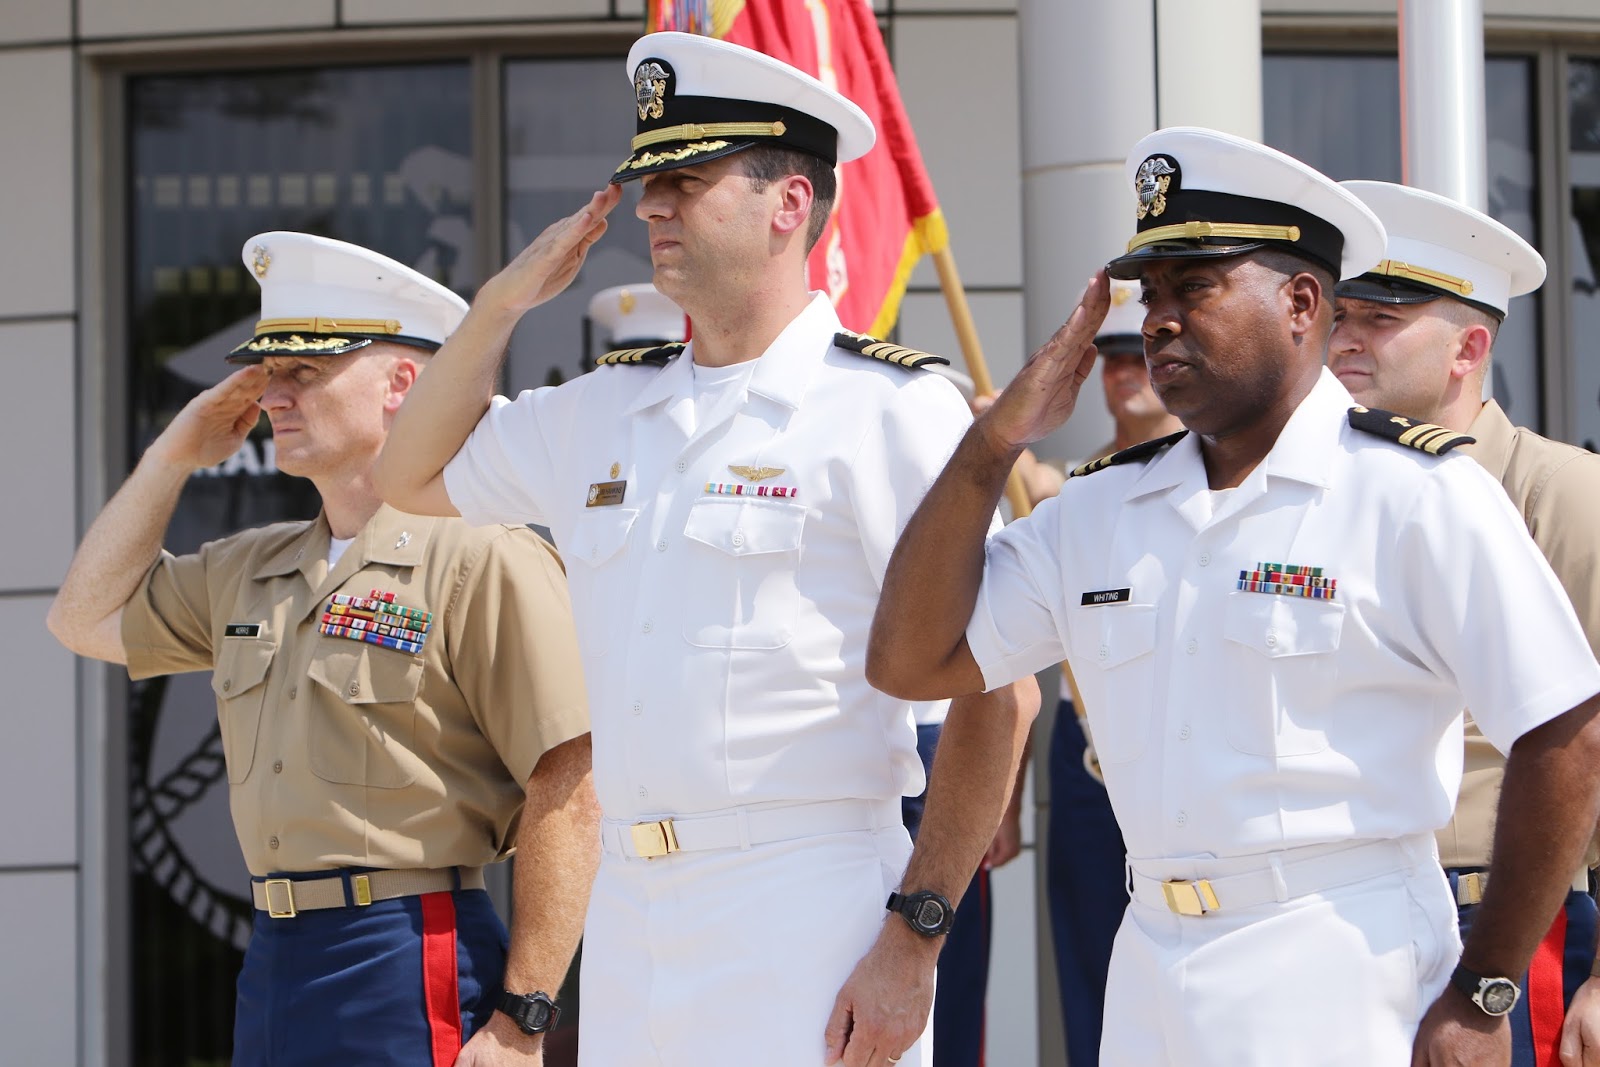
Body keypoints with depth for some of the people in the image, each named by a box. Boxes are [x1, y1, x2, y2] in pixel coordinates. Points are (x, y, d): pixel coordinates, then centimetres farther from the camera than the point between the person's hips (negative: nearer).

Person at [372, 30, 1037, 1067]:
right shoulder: (602, 410, 14)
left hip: (808, 916, -6)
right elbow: (413, 478, 29)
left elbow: (996, 697, -10)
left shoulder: (890, 408, -6)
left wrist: (914, 938, -16)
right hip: (629, 909, 6)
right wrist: (504, 301, 14)